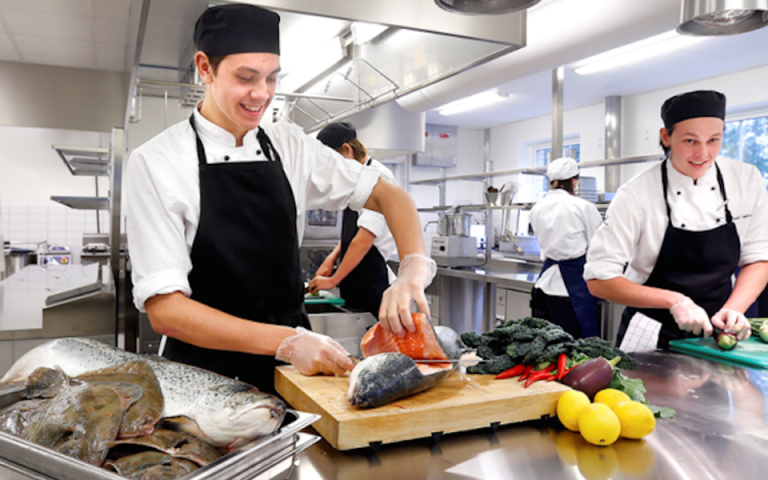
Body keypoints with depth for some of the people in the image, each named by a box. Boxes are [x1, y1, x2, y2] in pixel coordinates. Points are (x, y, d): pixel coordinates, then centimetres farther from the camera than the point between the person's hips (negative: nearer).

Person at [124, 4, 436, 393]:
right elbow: (164, 309, -14)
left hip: (293, 363, 2)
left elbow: (388, 196, 5)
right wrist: (285, 341, -25)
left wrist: (414, 267, -15)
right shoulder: (155, 162, -9)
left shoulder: (289, 145, 4)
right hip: (206, 371, -2)